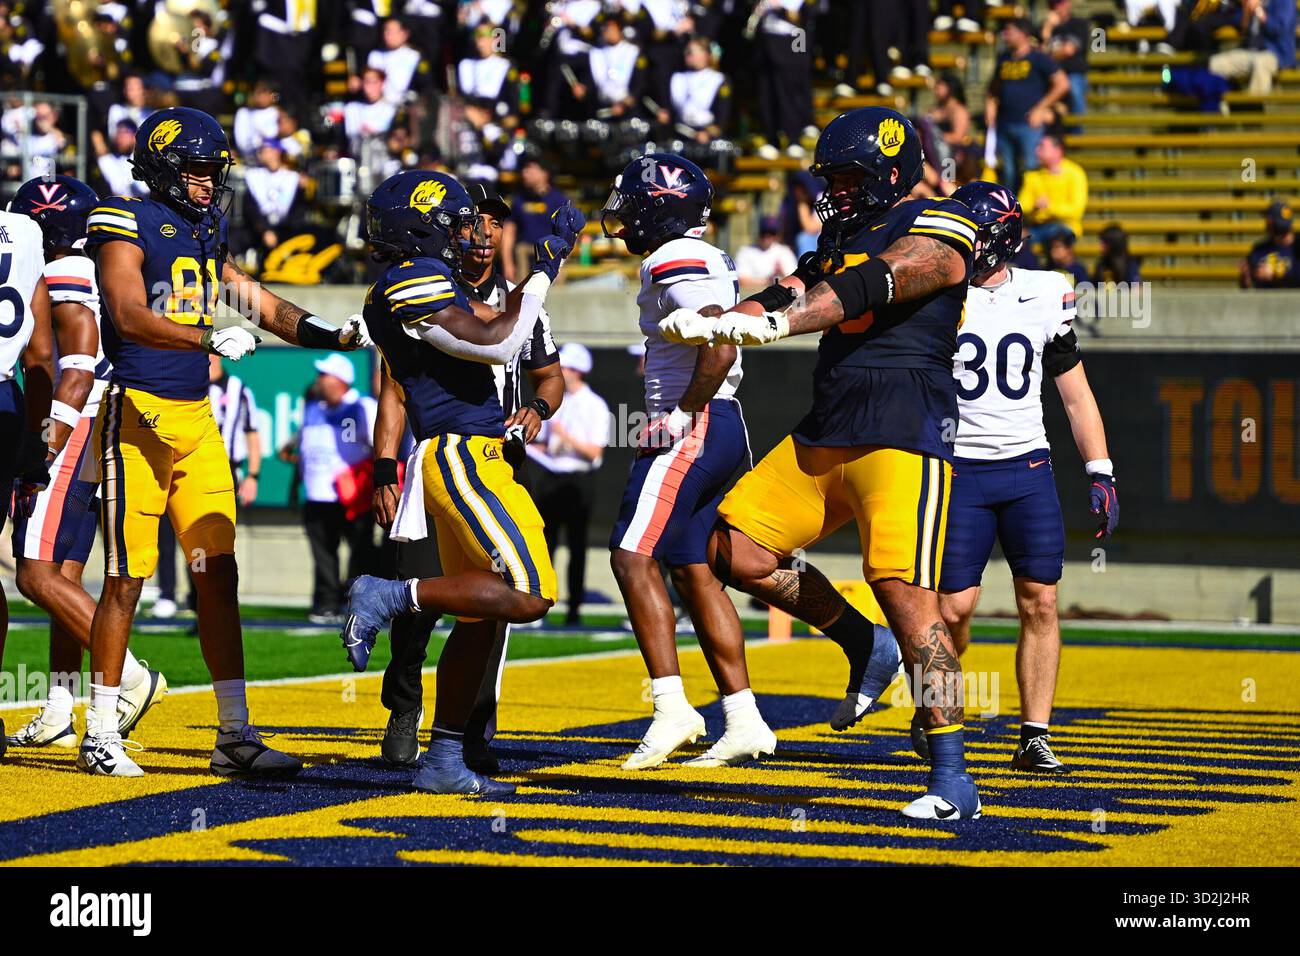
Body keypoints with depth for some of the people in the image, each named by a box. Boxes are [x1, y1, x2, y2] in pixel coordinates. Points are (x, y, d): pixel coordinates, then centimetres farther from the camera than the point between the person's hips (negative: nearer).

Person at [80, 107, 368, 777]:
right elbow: (128, 315, -22)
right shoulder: (128, 226, -8)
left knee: (218, 574, 4)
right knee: (127, 577, -3)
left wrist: (332, 334, 10)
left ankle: (235, 735, 8)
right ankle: (100, 735, 6)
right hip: (138, 415, -7)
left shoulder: (207, 232, 16)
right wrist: (209, 339, -33)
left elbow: (261, 305, 24)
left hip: (197, 420, 7)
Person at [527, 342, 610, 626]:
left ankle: (575, 608, 4)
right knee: (544, 542, 0)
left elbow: (595, 452, -11)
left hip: (578, 481, -5)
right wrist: (533, 448, -4)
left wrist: (566, 437, -21)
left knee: (577, 545, 1)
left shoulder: (595, 406, -5)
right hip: (550, 476, 5)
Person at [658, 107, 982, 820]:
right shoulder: (843, 236, 22)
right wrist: (708, 325, -4)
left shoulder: (935, 233, -6)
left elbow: (869, 288, -21)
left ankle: (952, 779, -14)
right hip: (824, 433, 9)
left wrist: (773, 324, -33)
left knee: (904, 592, -17)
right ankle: (863, 647, 18)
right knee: (734, 552, 1)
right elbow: (792, 295, 15)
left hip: (904, 433, -9)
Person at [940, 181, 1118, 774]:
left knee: (1040, 602, -3)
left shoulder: (1044, 296, 6)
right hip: (958, 468, -2)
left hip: (1028, 468, 2)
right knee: (953, 607, -7)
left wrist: (1101, 474, 8)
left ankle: (1034, 738, 5)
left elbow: (1075, 394, 11)